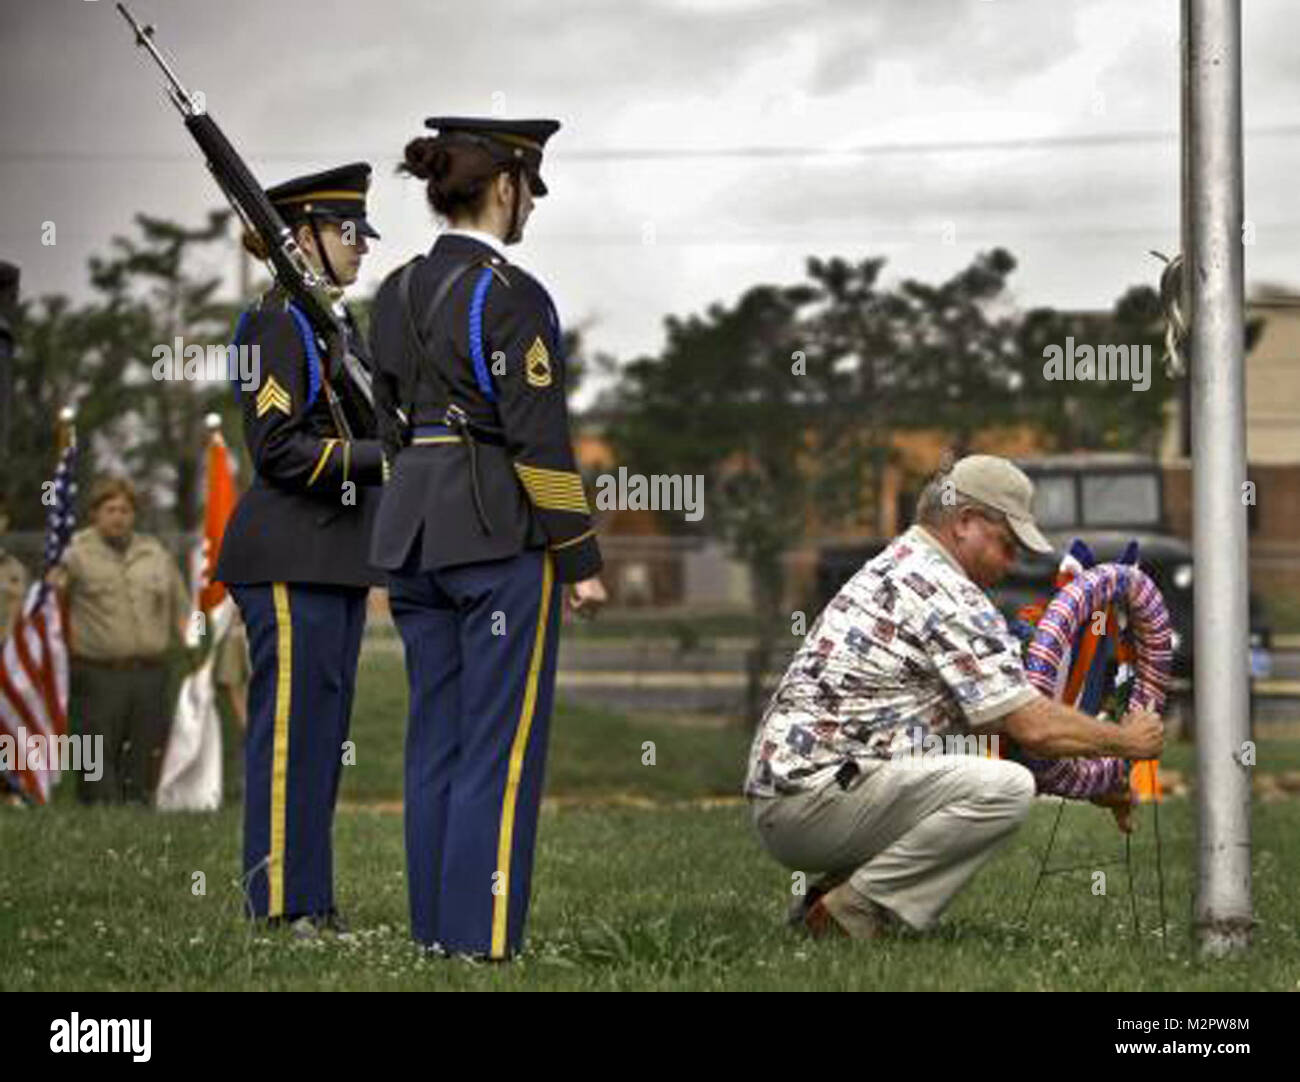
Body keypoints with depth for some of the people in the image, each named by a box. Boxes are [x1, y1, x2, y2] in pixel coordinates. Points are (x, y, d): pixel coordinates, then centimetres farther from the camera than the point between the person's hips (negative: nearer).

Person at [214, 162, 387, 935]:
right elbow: (278, 448, -19)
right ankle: (281, 909, -3)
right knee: (292, 727, -7)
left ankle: (312, 904, 16)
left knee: (322, 732, 11)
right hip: (293, 559, -10)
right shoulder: (280, 322, -11)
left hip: (338, 556, 10)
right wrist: (383, 460, -20)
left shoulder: (333, 325, 19)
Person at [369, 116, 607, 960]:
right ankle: (484, 937, -3)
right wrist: (582, 560, -11)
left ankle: (434, 926, 16)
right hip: (500, 532, -8)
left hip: (413, 529, 8)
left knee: (435, 738, 12)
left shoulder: (397, 292, 11)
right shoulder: (513, 296, -12)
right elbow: (540, 439, -15)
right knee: (501, 744, -3)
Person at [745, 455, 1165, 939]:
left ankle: (827, 898, 10)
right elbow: (1033, 725, -13)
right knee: (1006, 787, -19)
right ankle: (855, 908, -14)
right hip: (811, 800, -10)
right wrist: (1125, 742, 4)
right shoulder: (944, 592, -9)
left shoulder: (891, 568, 23)